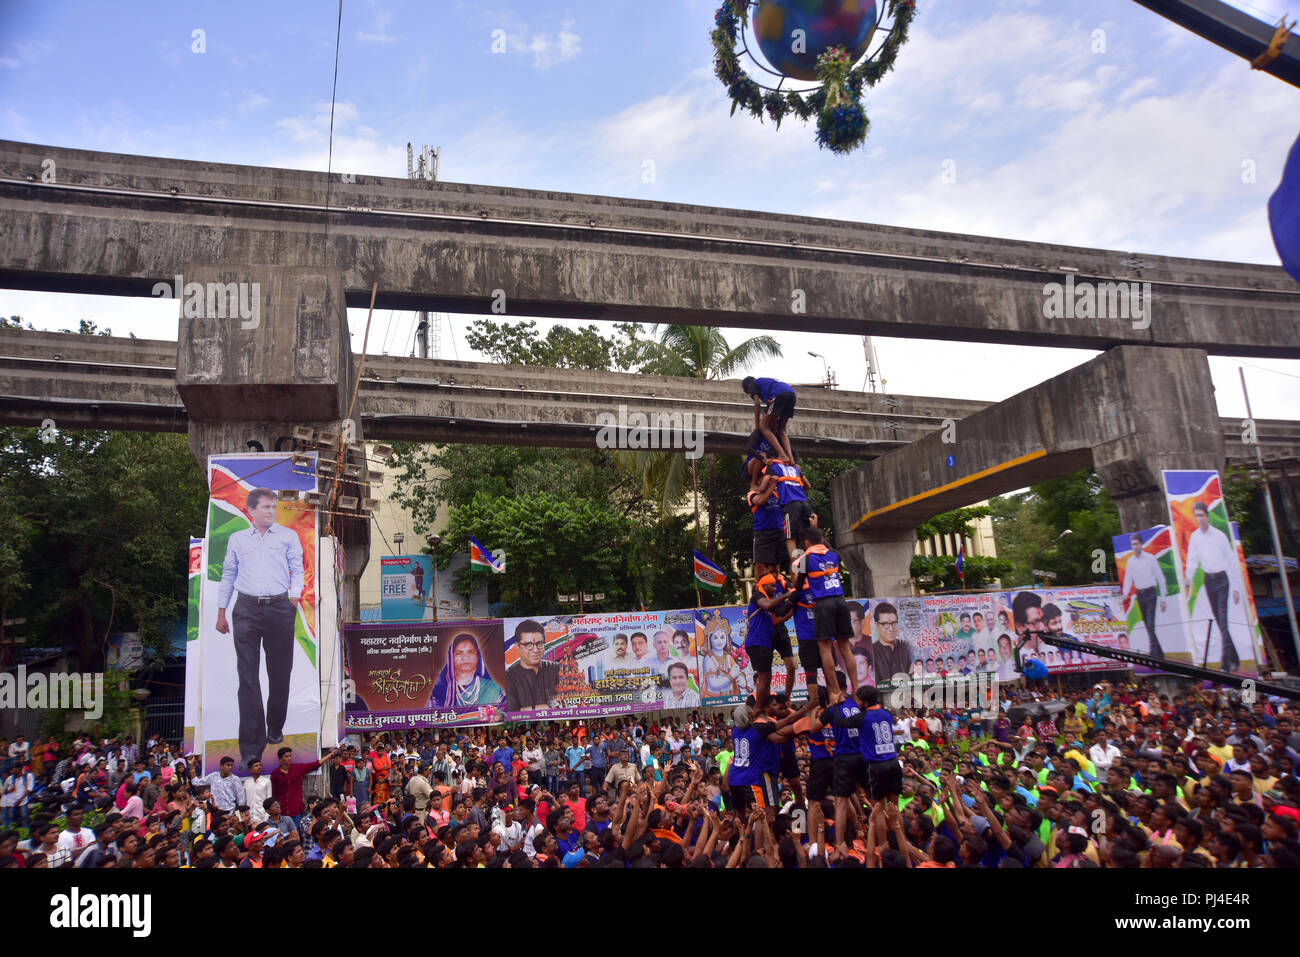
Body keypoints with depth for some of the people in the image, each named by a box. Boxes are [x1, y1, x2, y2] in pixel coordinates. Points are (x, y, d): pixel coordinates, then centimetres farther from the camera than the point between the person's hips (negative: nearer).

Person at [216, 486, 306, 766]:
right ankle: (251, 747, -3)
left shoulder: (288, 536, 9)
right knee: (248, 677, -4)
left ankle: (275, 728, 27)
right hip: (246, 610, 1)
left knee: (280, 673, 6)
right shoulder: (237, 539, 14)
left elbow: (298, 569, 6)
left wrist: (295, 594, -12)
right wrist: (221, 612, 15)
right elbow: (228, 575, 17)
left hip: (280, 608, 0)